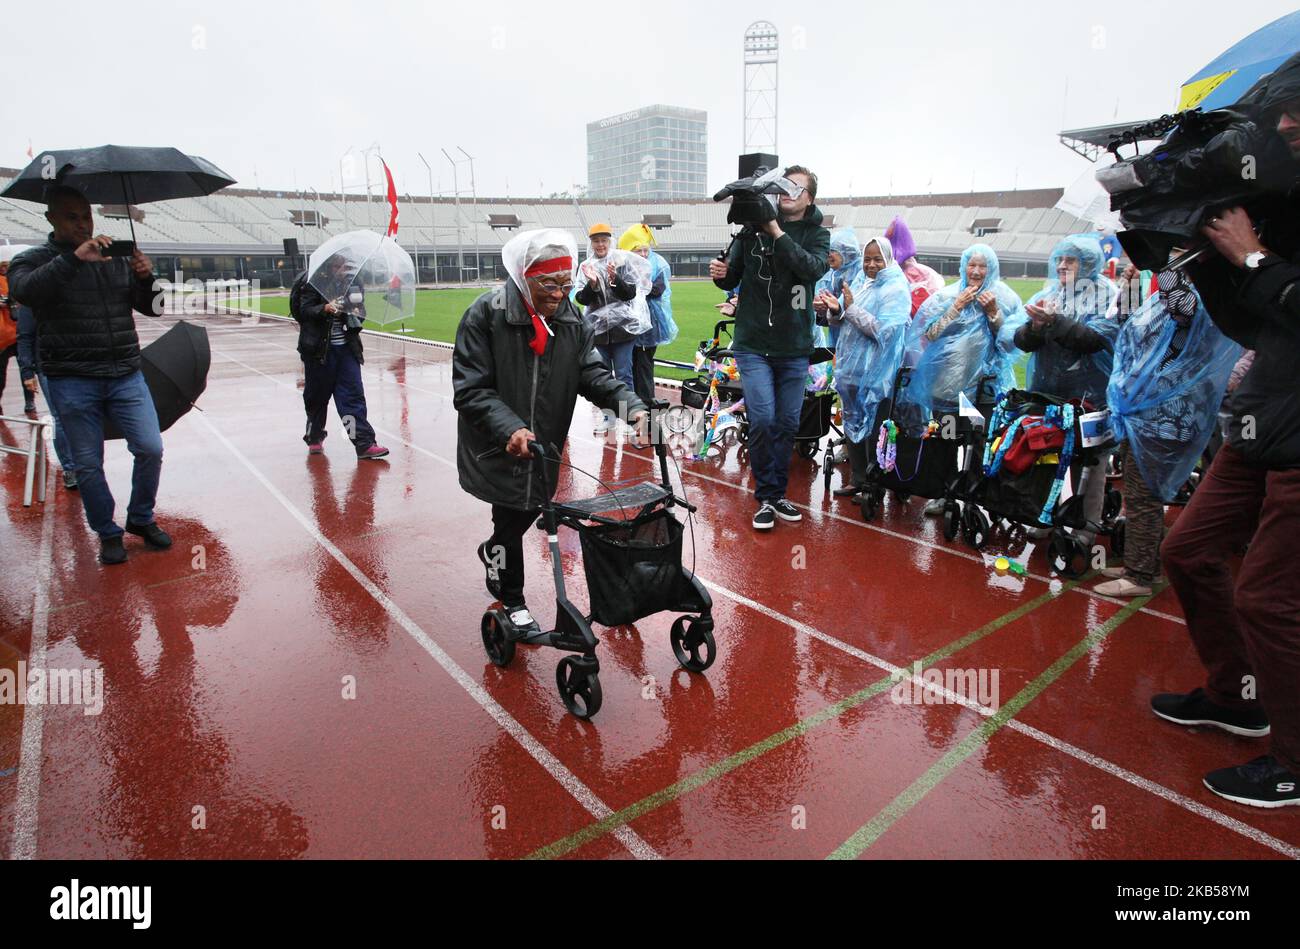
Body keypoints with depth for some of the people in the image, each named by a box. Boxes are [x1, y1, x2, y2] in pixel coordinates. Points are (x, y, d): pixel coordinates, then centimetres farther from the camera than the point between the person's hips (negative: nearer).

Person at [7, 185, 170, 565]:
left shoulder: (116, 257, 11)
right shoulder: (35, 260, 2)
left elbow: (150, 308, 10)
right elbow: (23, 290, -20)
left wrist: (145, 279, -11)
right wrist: (74, 258, -29)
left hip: (126, 376, 2)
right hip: (71, 383, -2)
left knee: (151, 448, -4)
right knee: (88, 465, 4)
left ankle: (141, 519, 18)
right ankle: (108, 534, 21)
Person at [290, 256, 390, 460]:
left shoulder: (352, 283, 6)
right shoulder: (314, 283, -7)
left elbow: (360, 306, 16)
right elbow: (305, 310, -11)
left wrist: (358, 314, -6)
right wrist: (325, 308, -28)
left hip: (346, 347, 3)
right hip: (319, 350, -3)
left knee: (353, 394, -4)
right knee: (317, 395, 10)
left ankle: (365, 444, -6)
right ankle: (314, 438, 31)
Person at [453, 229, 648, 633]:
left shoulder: (572, 319, -2)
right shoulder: (485, 316, -17)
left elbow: (593, 372, -8)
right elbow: (470, 389, -20)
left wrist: (631, 405, -26)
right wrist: (509, 428, -35)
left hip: (545, 446, 5)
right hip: (496, 448, -5)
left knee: (526, 512, 19)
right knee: (512, 520, 3)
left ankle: (494, 553, 54)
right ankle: (513, 603, 28)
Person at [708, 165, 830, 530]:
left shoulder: (816, 233, 5)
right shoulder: (753, 227, 2)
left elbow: (814, 268, -17)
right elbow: (732, 278, 8)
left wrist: (778, 233, -19)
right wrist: (721, 275, -14)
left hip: (795, 348, 2)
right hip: (753, 344, -2)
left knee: (788, 424, 9)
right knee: (762, 421, -11)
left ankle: (777, 494, 25)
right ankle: (766, 497, 6)